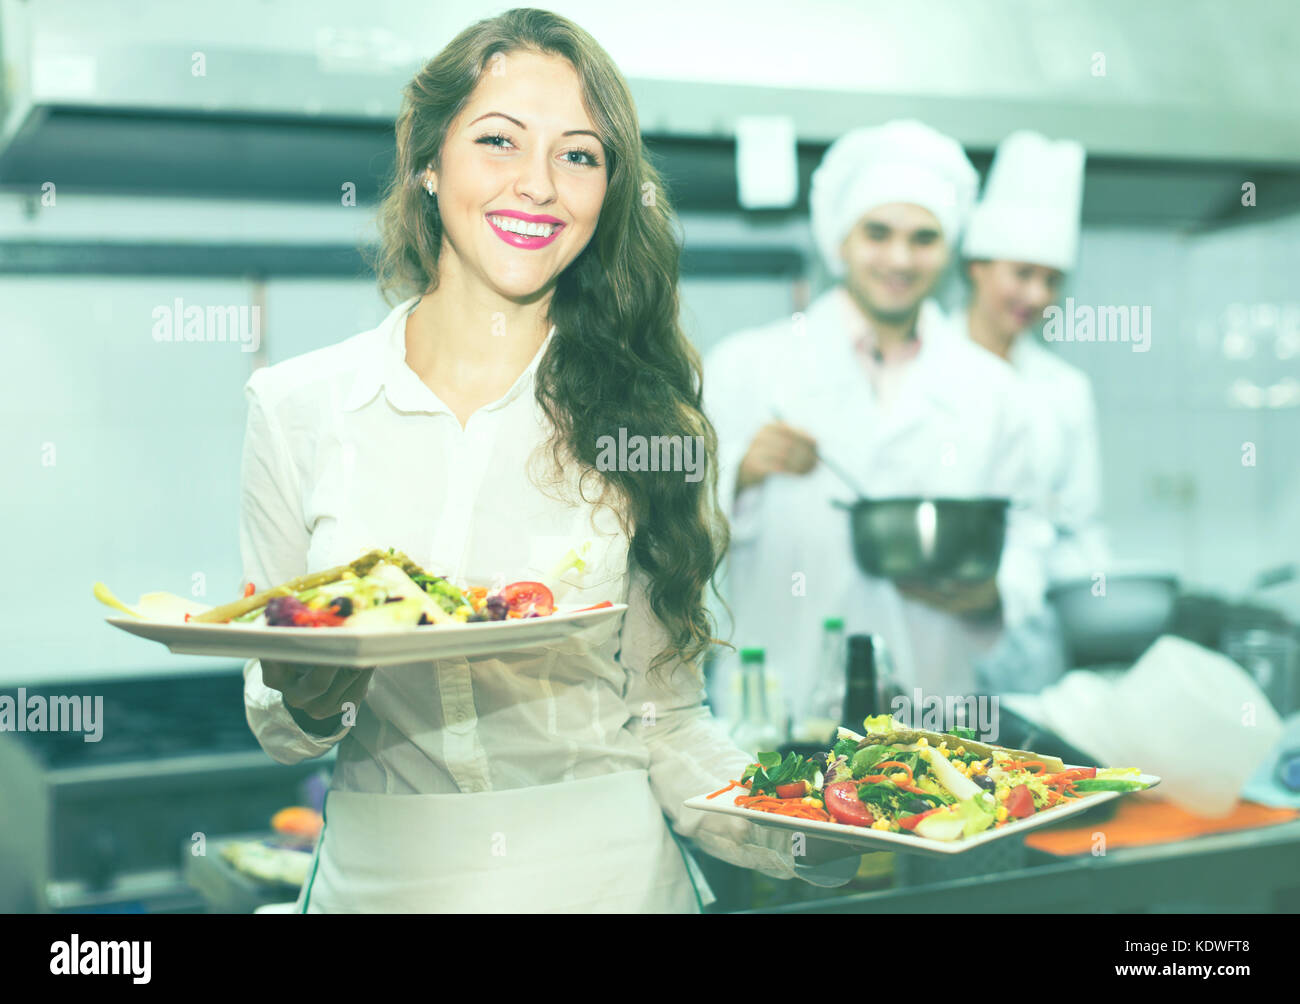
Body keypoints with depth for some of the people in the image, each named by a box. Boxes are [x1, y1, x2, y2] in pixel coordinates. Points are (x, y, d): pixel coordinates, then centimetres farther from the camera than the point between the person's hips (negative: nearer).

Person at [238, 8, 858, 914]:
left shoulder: (641, 409, -4)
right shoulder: (298, 407, -4)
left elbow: (667, 721, -4)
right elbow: (277, 726, 3)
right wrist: (308, 704, -19)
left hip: (610, 874, 0)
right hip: (383, 880, 1)